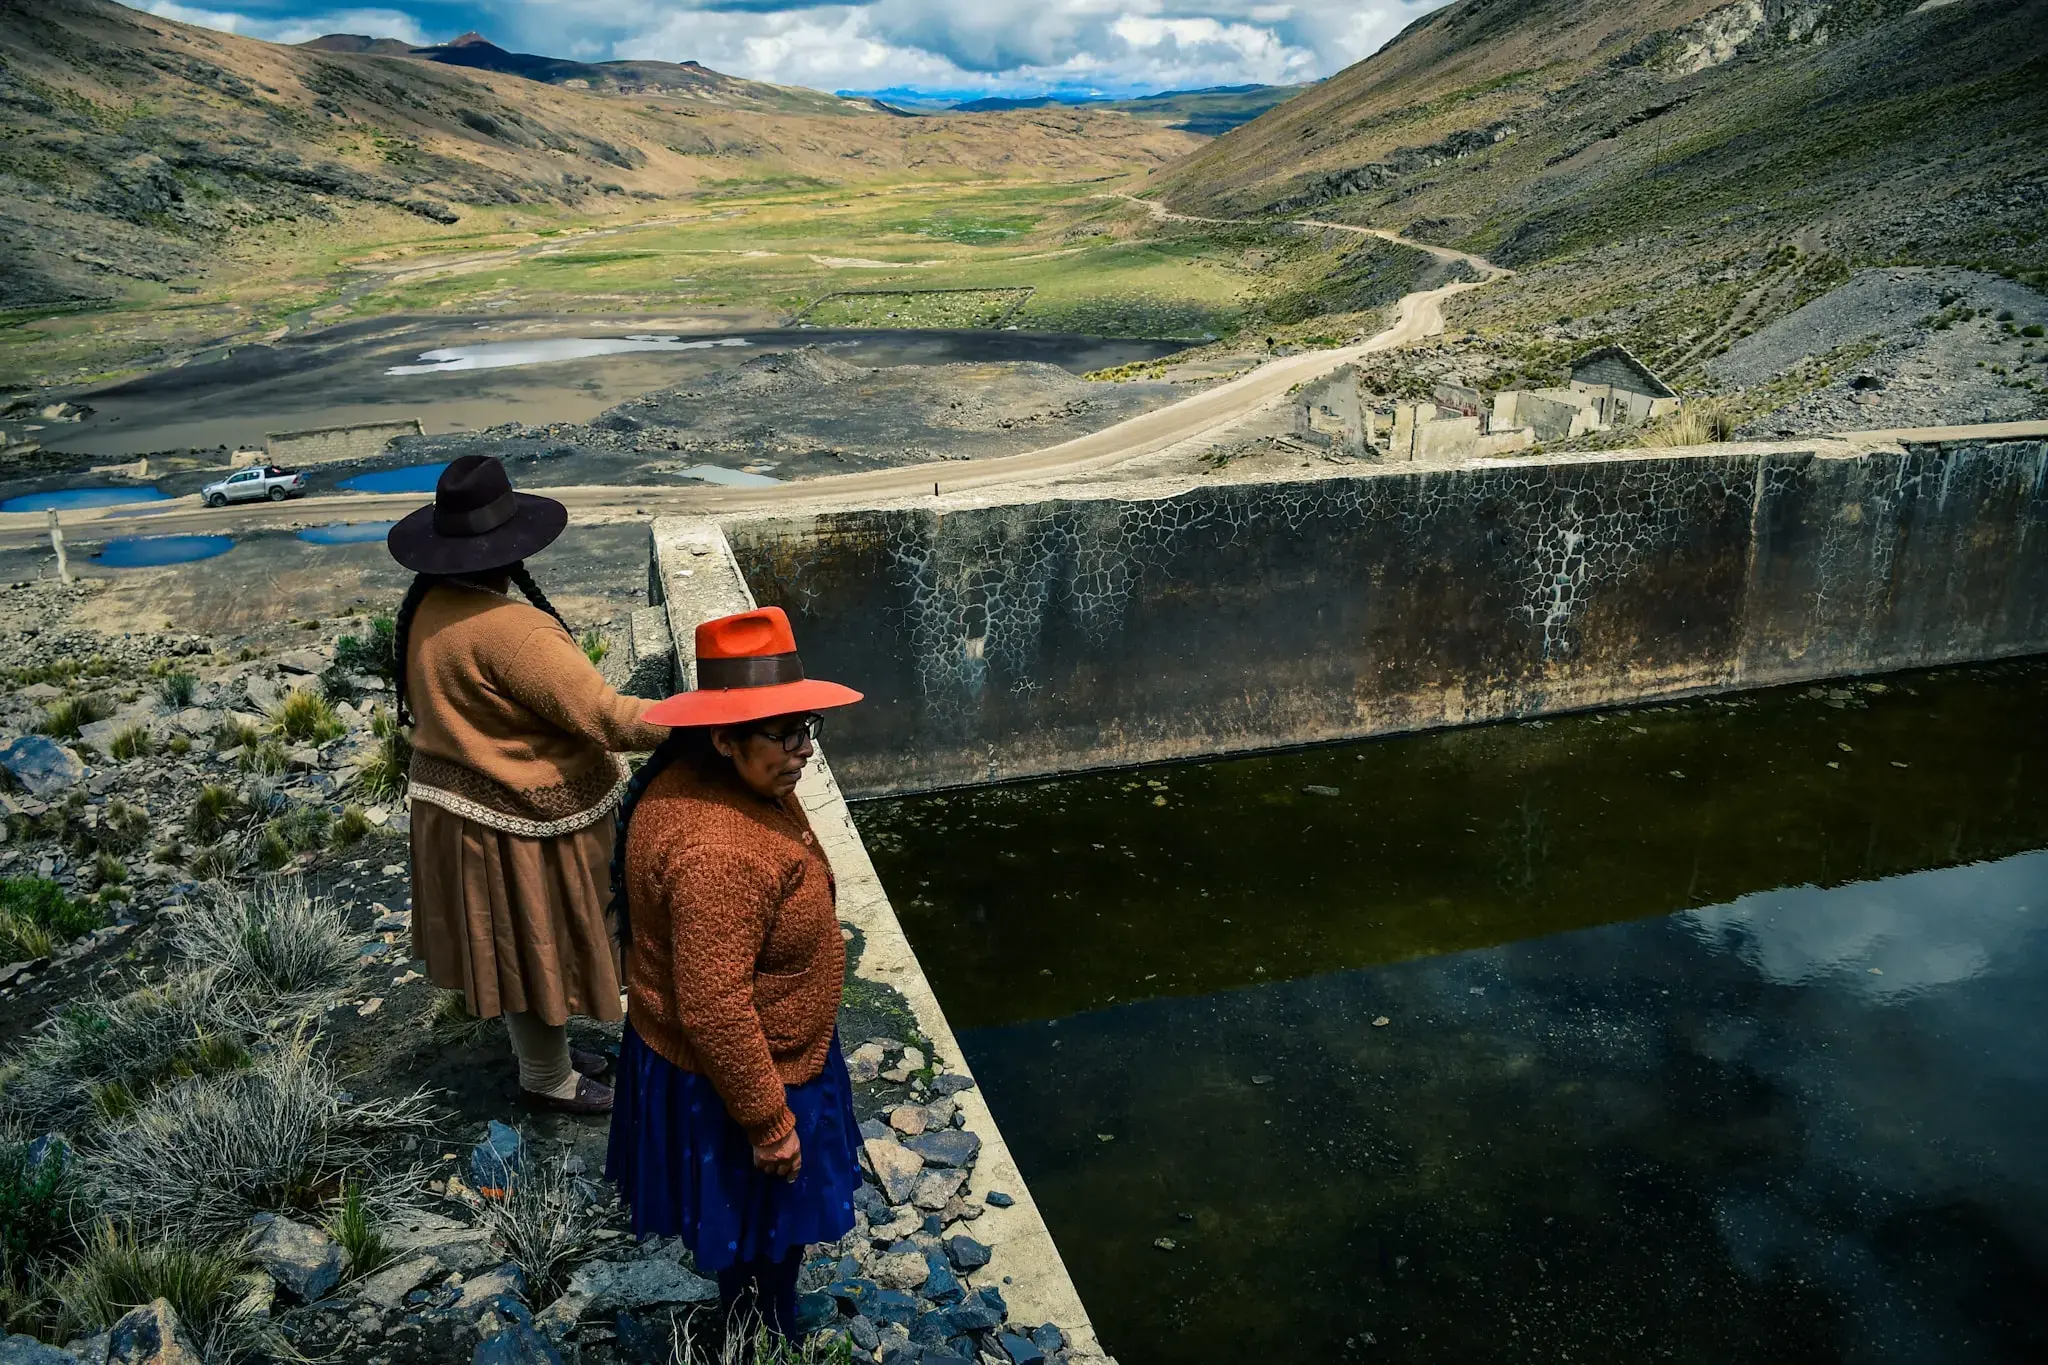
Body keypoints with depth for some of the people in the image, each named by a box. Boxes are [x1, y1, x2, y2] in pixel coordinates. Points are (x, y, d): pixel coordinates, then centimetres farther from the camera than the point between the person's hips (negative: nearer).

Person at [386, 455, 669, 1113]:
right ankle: (548, 1079, 32)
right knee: (536, 947, 12)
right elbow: (600, 715, -34)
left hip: (454, 800, 9)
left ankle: (545, 1050, 45)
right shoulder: (507, 629, -31)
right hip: (519, 818, -9)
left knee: (515, 946, 25)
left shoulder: (427, 606, -2)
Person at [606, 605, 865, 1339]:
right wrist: (768, 1121, -23)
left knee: (762, 1230, 32)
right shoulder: (718, 851, -39)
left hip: (755, 1053, 10)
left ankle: (755, 1329, 57)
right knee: (761, 1241, 16)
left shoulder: (721, 780, -6)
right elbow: (715, 1011, -34)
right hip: (732, 1078, -10)